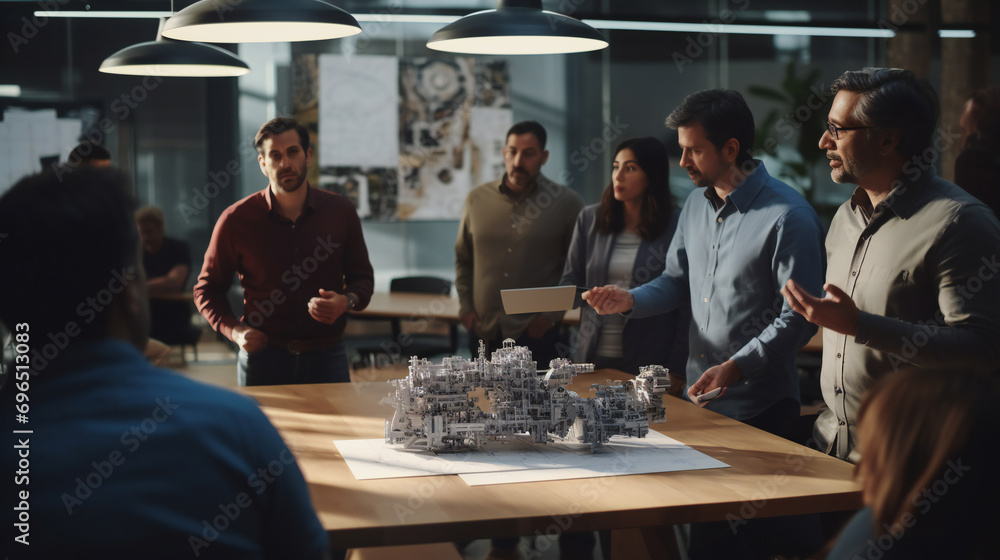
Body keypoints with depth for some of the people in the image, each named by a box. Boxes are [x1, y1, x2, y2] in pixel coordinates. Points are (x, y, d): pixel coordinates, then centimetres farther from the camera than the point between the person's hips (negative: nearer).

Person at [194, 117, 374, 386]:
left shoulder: (340, 211, 1)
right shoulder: (236, 220, -3)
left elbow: (362, 276, 11)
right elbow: (207, 288, 7)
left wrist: (346, 301, -11)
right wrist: (235, 330, -9)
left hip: (327, 356, 1)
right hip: (262, 358, -1)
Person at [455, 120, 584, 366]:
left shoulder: (568, 204, -1)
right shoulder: (477, 199, 8)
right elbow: (463, 259, 17)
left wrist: (551, 315, -7)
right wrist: (465, 306, 8)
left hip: (536, 335, -3)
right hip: (483, 334, 3)